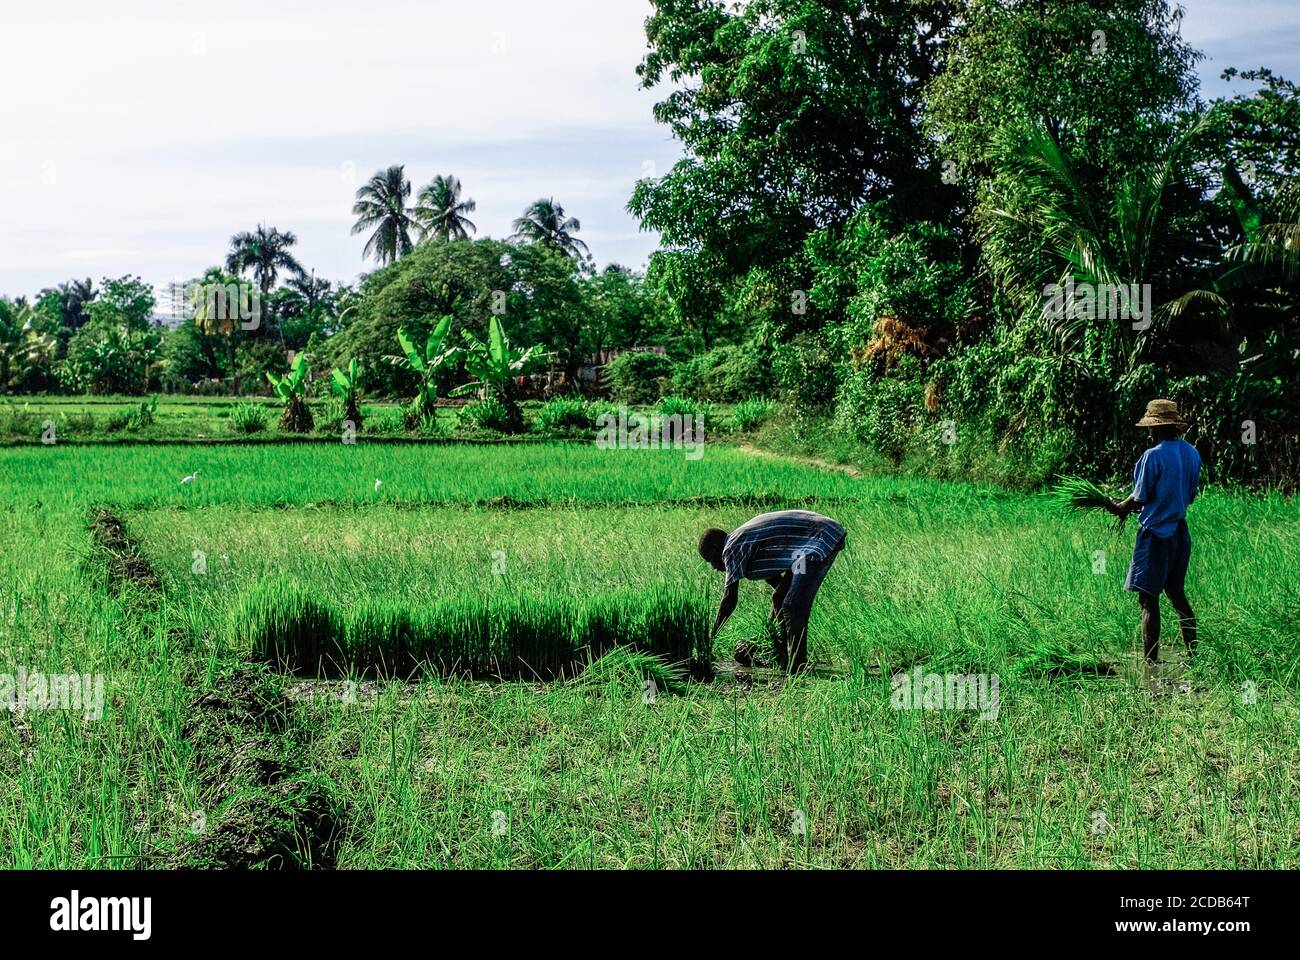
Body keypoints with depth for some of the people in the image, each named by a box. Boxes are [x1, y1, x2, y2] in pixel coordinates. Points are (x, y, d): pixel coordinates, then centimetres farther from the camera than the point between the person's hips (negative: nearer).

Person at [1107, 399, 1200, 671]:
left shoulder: (1154, 456, -17)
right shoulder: (1192, 454, 6)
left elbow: (1140, 498, -12)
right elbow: (1190, 496, 14)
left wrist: (1119, 508, 8)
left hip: (1156, 534, -8)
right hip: (1180, 531, 8)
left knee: (1149, 600, -3)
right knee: (1177, 594, 18)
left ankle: (1151, 664, -3)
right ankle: (1193, 656, 22)